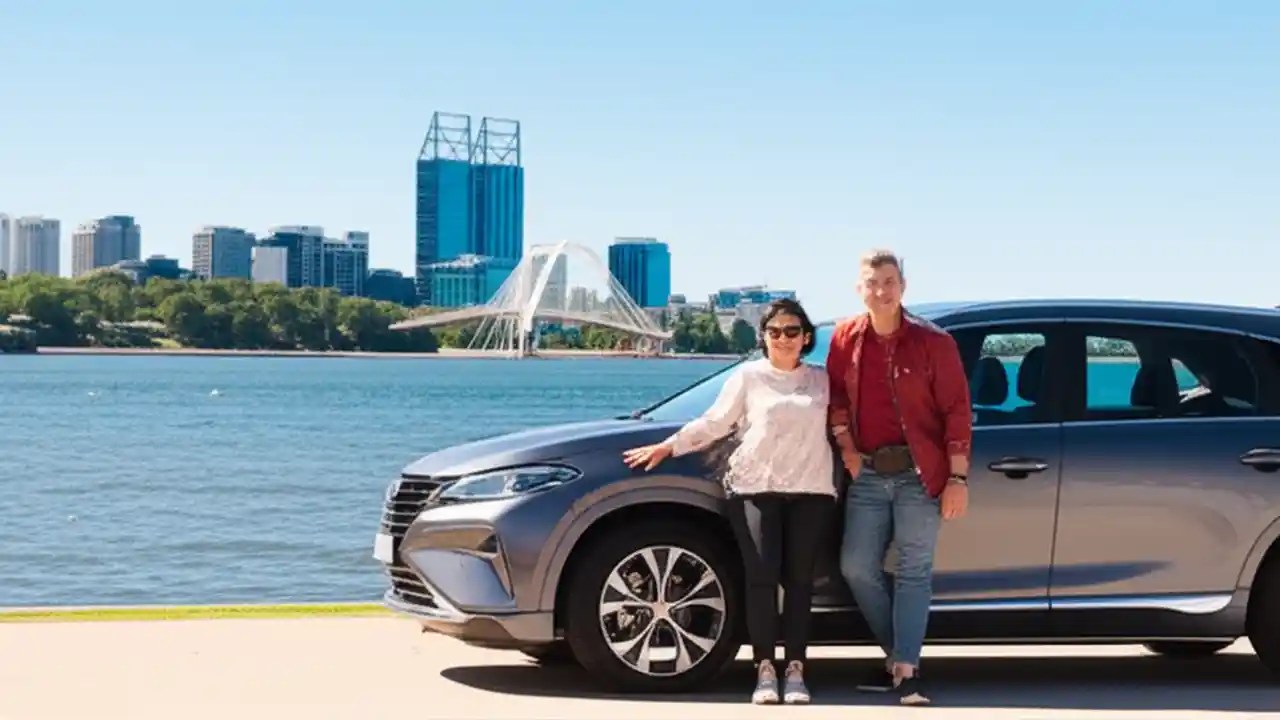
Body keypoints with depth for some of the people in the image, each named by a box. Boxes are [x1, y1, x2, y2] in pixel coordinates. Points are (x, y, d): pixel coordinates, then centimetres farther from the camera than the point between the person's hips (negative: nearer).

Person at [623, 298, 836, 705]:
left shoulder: (821, 379, 15)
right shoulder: (748, 376, 8)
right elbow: (714, 424, 8)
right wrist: (667, 447, 4)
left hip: (809, 490, 1)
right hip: (756, 487, -1)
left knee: (798, 579, -2)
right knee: (761, 577, -8)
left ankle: (795, 670, 1)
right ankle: (765, 670, -3)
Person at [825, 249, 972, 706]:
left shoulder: (933, 342, -6)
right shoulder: (845, 339, 5)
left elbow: (956, 411, -6)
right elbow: (836, 395, 16)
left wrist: (957, 478, -10)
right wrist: (846, 447, 3)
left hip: (919, 474, -4)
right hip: (867, 474, 4)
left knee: (914, 571, -5)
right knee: (856, 566, 2)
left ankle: (906, 670, -6)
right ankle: (897, 654, 18)